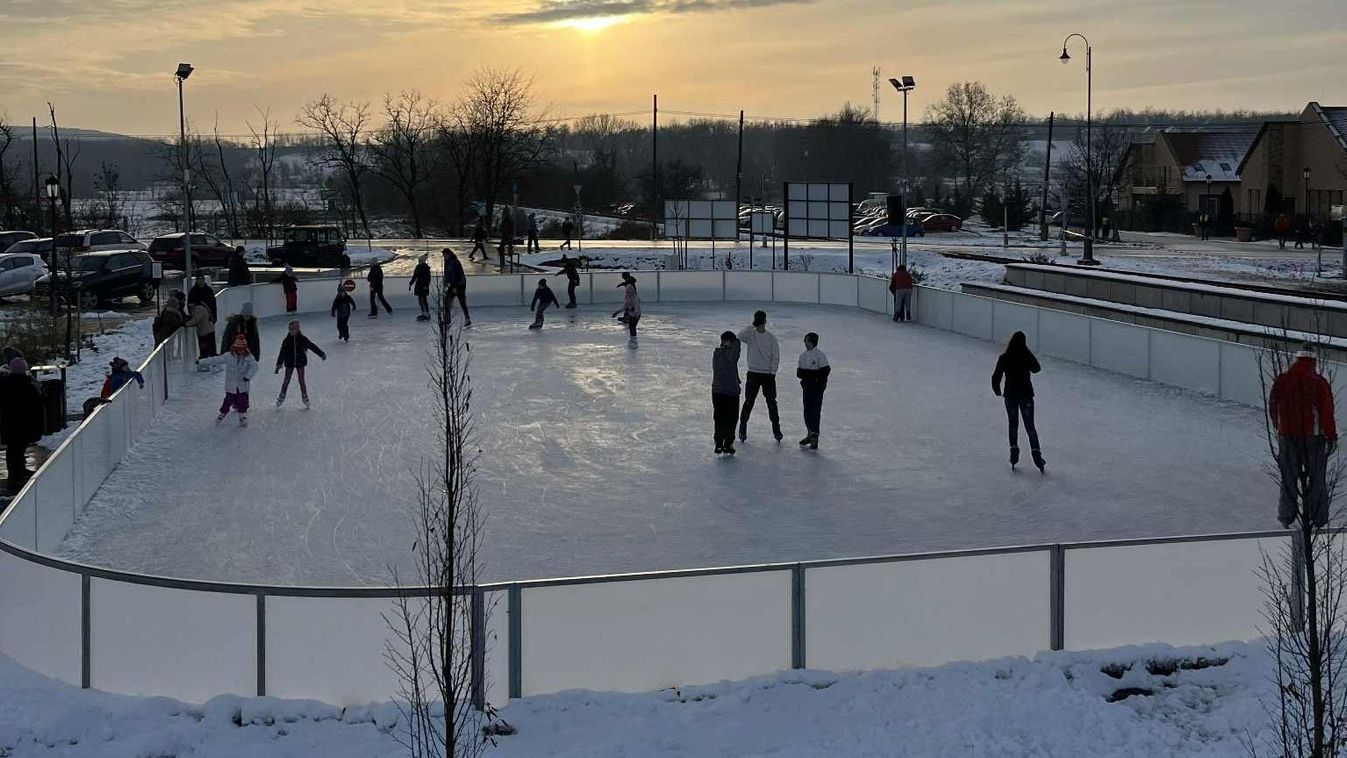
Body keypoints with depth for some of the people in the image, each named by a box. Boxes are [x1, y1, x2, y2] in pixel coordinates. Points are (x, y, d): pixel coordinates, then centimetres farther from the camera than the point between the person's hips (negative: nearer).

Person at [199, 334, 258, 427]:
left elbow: (254, 366, -21)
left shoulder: (248, 357, -10)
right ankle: (222, 414, 27)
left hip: (243, 385, 0)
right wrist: (202, 362, -5)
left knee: (242, 401, 2)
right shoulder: (228, 356, -8)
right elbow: (216, 360, -5)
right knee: (228, 400, 7)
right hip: (231, 385, 0)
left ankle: (242, 416, 18)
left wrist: (248, 375, -36)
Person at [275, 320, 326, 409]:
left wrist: (322, 354, 4)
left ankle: (305, 398, 15)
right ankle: (281, 397, 20)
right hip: (289, 363, 1)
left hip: (300, 362, 0)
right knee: (286, 381, 7)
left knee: (301, 381, 3)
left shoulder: (302, 339, -6)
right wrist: (278, 366, -4)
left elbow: (312, 346, 2)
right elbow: (282, 354, -3)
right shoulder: (286, 341, -5)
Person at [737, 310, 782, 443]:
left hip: (768, 374, 0)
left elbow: (776, 357, 0)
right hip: (753, 373, 0)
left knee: (772, 403, 7)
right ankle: (742, 430, 11)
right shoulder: (750, 335, -1)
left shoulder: (771, 337, -1)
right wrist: (752, 327, -28)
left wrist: (773, 372, -7)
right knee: (748, 402, 2)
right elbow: (740, 337, -23)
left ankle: (776, 430, 17)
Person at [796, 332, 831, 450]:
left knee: (815, 411, -8)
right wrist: (812, 373, -11)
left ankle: (814, 437, -6)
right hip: (806, 386, 6)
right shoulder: (803, 355, 11)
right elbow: (799, 372, 10)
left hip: (817, 387, -6)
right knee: (807, 411, 12)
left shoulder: (820, 355, -8)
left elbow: (825, 370, -12)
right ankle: (810, 434, 26)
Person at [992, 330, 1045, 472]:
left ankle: (1014, 450, 11)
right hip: (1026, 395, 0)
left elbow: (996, 377, -8)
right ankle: (1036, 453, 3)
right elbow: (1036, 369, 8)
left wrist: (997, 390, 12)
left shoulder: (1004, 358, -12)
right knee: (1030, 426, 8)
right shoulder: (1027, 357, -12)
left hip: (1010, 395, 0)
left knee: (1013, 424, 17)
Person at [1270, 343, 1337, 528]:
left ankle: (1286, 516, 19)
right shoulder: (1320, 383, -13)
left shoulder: (1281, 380, -3)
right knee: (1316, 478, 10)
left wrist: (1279, 428, 22)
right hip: (1314, 436, -2)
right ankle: (1317, 517, 16)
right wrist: (1332, 436, -2)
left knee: (1289, 477, 14)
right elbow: (1327, 413, -12)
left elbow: (1273, 407, 6)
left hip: (1287, 435, 2)